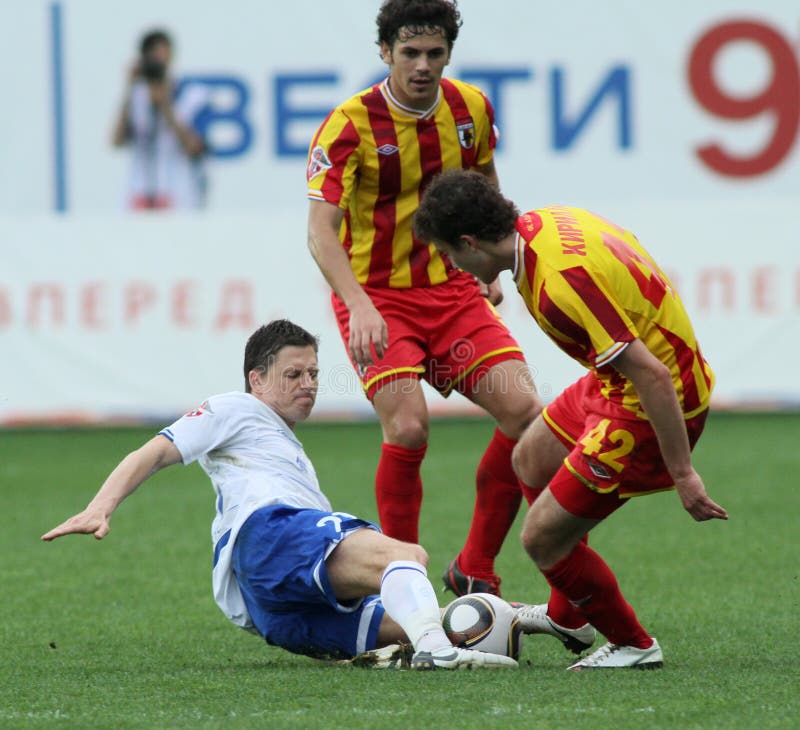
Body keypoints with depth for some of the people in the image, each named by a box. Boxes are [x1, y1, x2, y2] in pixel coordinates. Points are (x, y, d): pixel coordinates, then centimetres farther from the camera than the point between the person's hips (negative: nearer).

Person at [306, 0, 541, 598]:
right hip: (377, 296, -5)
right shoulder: (351, 124, -17)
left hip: (452, 289, 5)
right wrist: (360, 305, -38)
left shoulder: (471, 109, -1)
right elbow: (321, 230, -25)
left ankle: (474, 571, 4)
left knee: (525, 412, -10)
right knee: (408, 428, -24)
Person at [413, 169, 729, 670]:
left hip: (651, 407, -10)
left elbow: (651, 375, -32)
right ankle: (568, 616, 45)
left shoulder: (561, 281, -32)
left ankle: (633, 645, 16)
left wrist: (682, 474, -27)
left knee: (543, 538, -4)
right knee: (532, 461, 29)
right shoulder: (544, 222, -3)